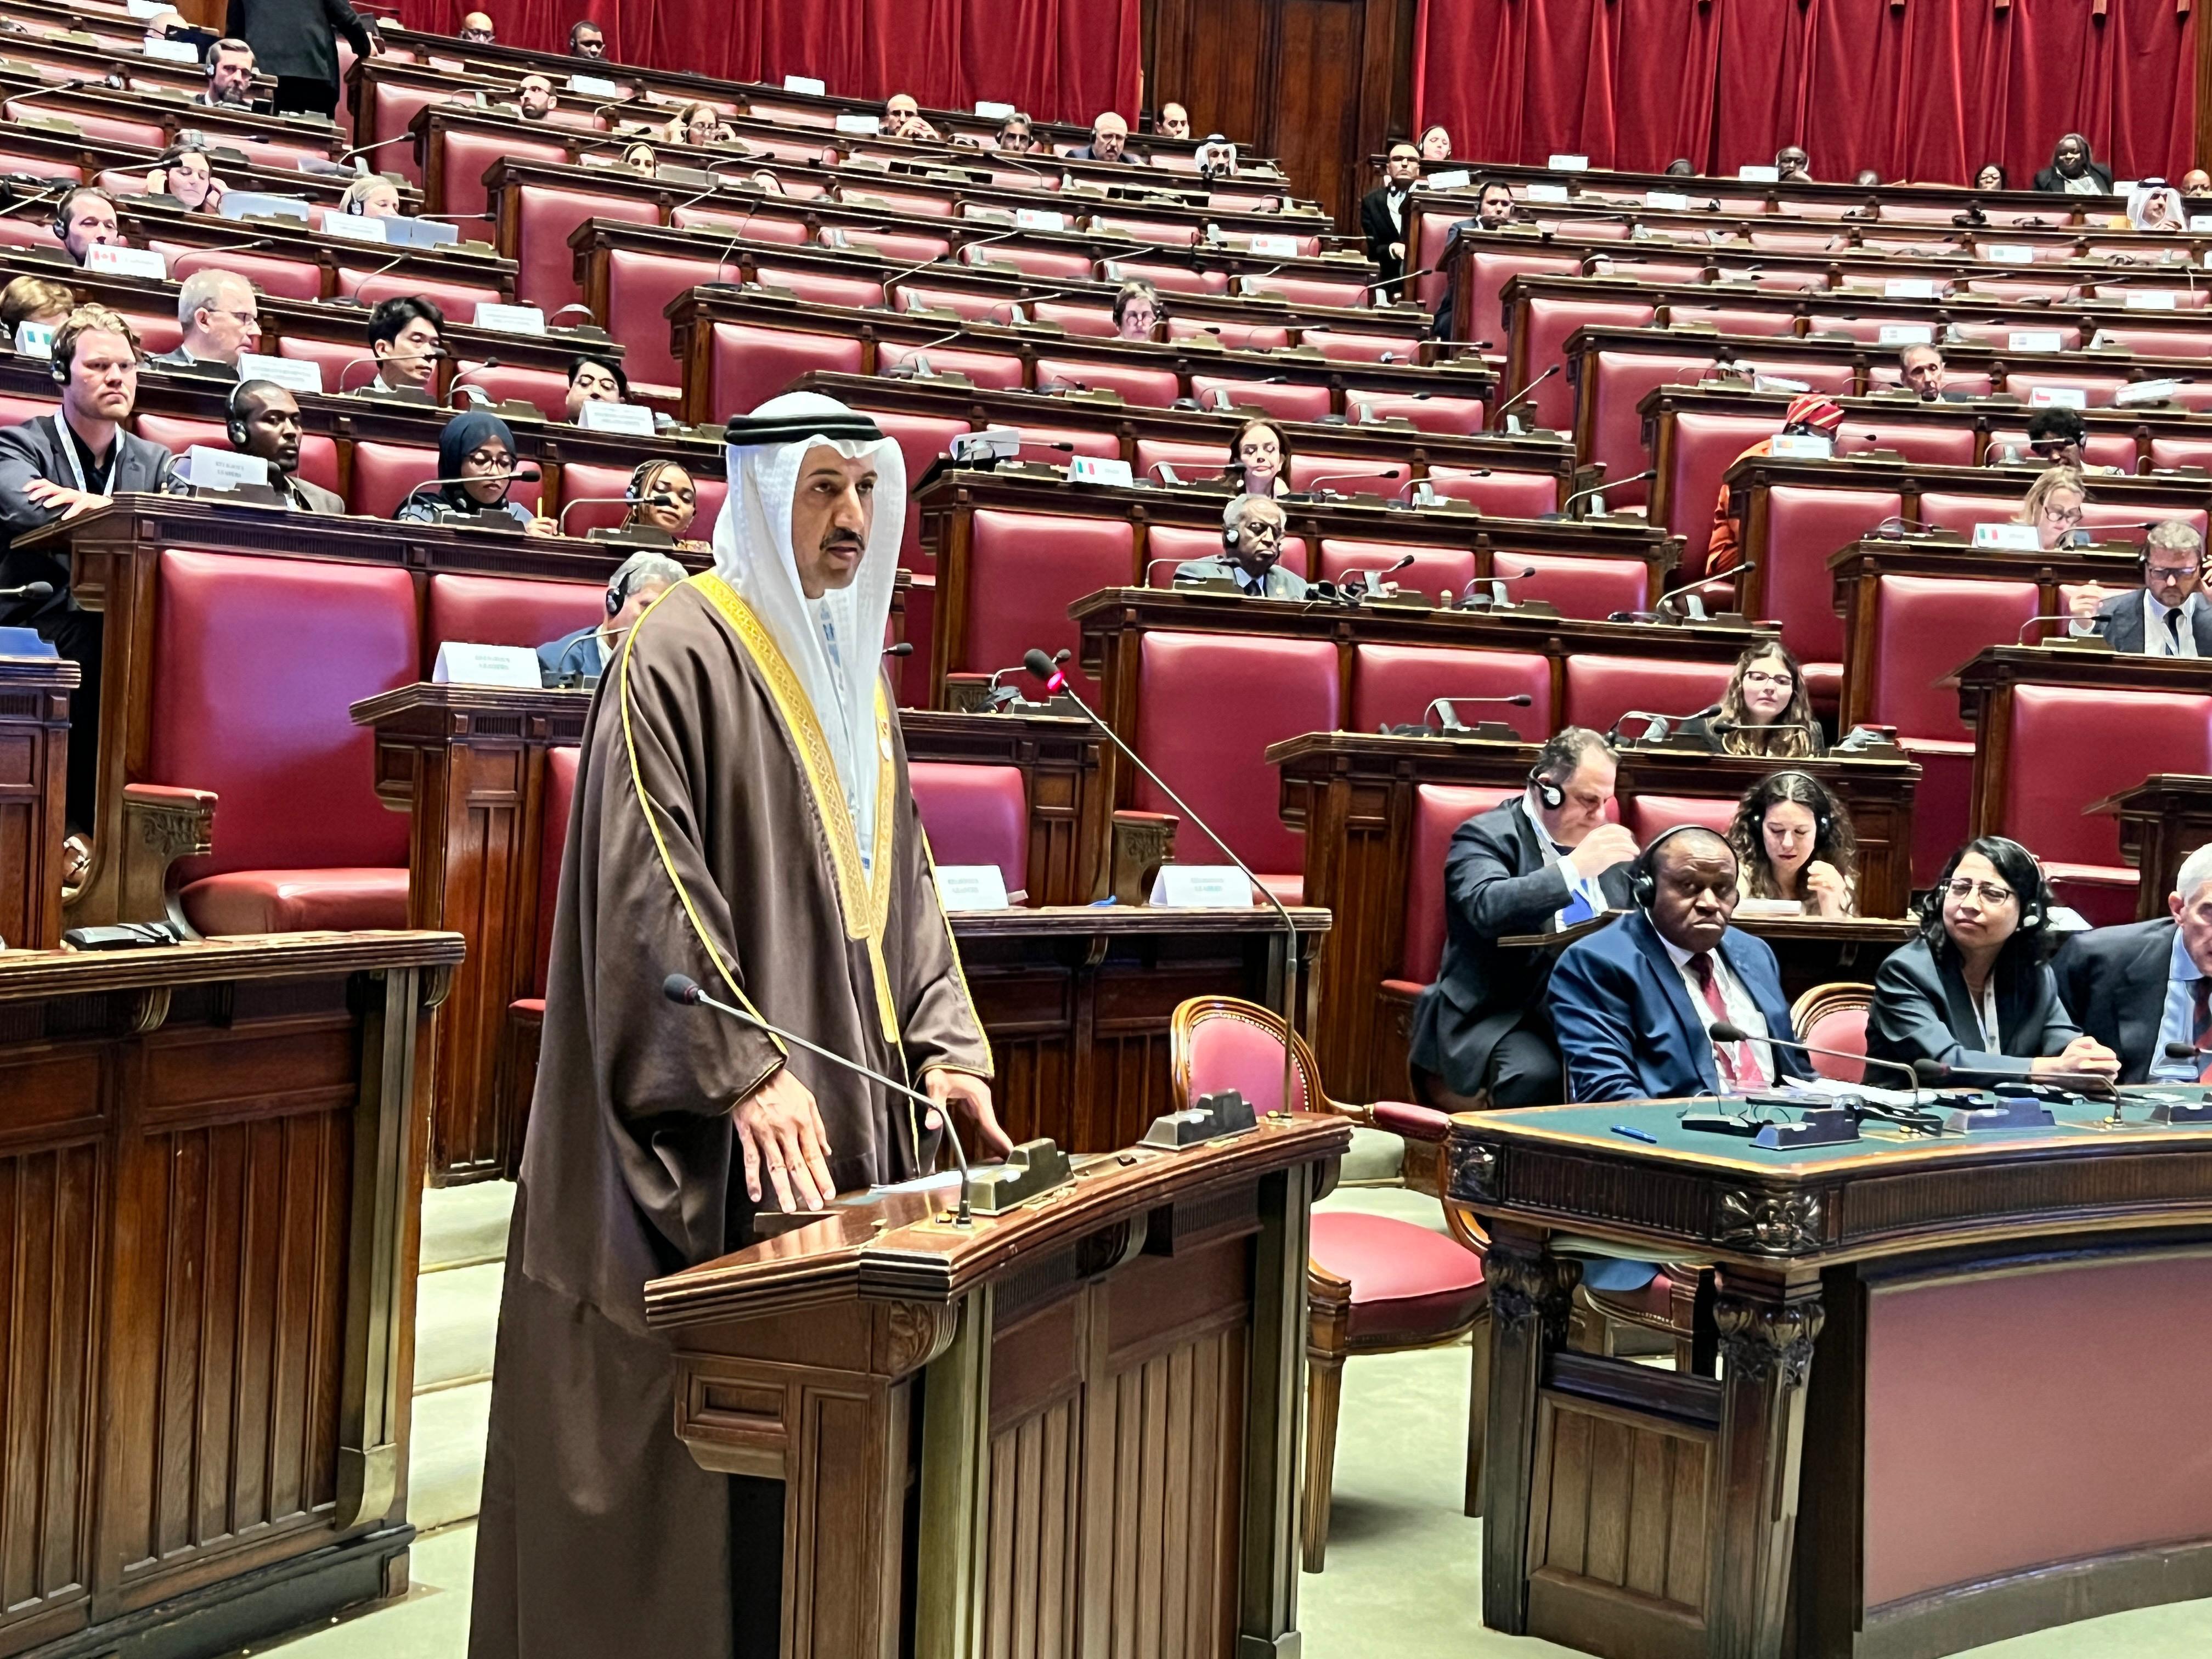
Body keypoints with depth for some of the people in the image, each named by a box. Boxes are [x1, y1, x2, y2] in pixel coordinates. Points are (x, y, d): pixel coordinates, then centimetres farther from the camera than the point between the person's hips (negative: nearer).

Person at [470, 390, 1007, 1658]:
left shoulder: (858, 672, 16)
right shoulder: (681, 655, -9)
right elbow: (648, 883, -17)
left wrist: (943, 1044, 3)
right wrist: (744, 1070, -23)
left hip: (852, 1113, 8)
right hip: (723, 1141, -8)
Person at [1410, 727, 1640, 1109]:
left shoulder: (1609, 845, 18)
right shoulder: (1484, 836, -2)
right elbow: (1487, 907, -22)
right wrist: (1574, 868, -24)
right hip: (1505, 1019, -5)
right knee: (1536, 1076, -36)